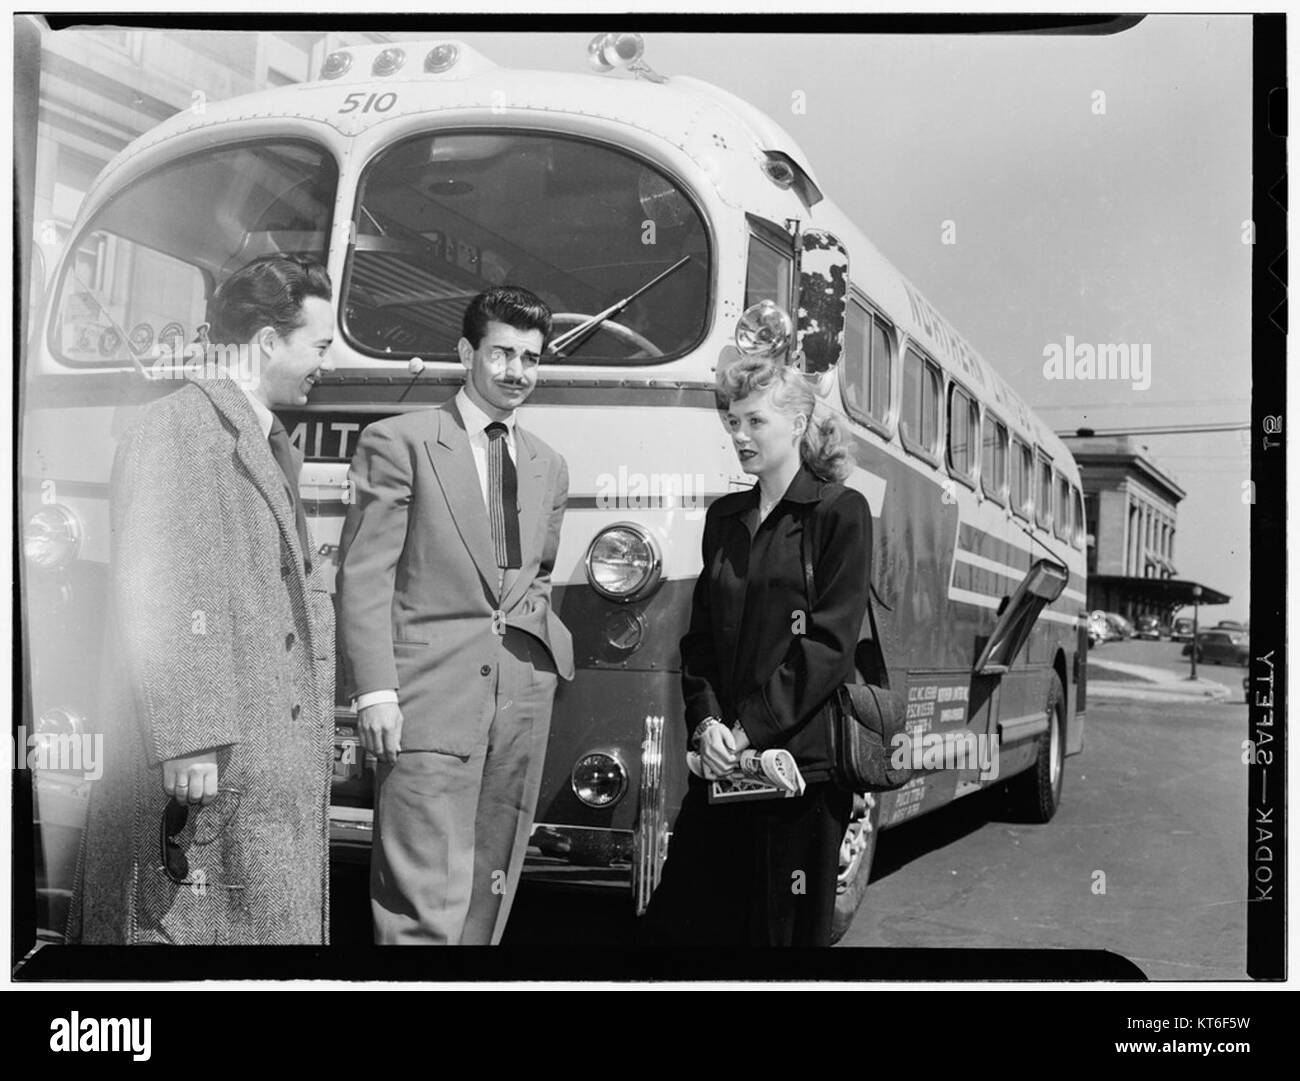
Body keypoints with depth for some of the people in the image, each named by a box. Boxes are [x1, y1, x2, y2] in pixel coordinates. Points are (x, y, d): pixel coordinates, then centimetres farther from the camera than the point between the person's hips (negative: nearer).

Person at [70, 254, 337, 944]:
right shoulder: (179, 428, -8)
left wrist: (318, 729, 16)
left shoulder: (270, 445, 22)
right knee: (193, 925, -5)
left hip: (281, 764, 9)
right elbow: (156, 598, -16)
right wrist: (186, 744, -21)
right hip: (206, 764, -9)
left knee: (276, 924, 10)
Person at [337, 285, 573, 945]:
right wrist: (375, 691, -12)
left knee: (491, 893, 8)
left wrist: (535, 617, 10)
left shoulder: (549, 467, 20)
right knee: (427, 903, -10)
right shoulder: (399, 443, 1)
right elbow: (362, 577, -5)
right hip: (429, 694, -6)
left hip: (522, 697, 6)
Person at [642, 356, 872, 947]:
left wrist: (750, 728, -13)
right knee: (677, 919, 5)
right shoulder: (724, 517, 16)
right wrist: (705, 721, -5)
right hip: (720, 764, 6)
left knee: (790, 926, 2)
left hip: (803, 761, -5)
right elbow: (700, 636, 13)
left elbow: (830, 643, -9)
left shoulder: (841, 511, -2)